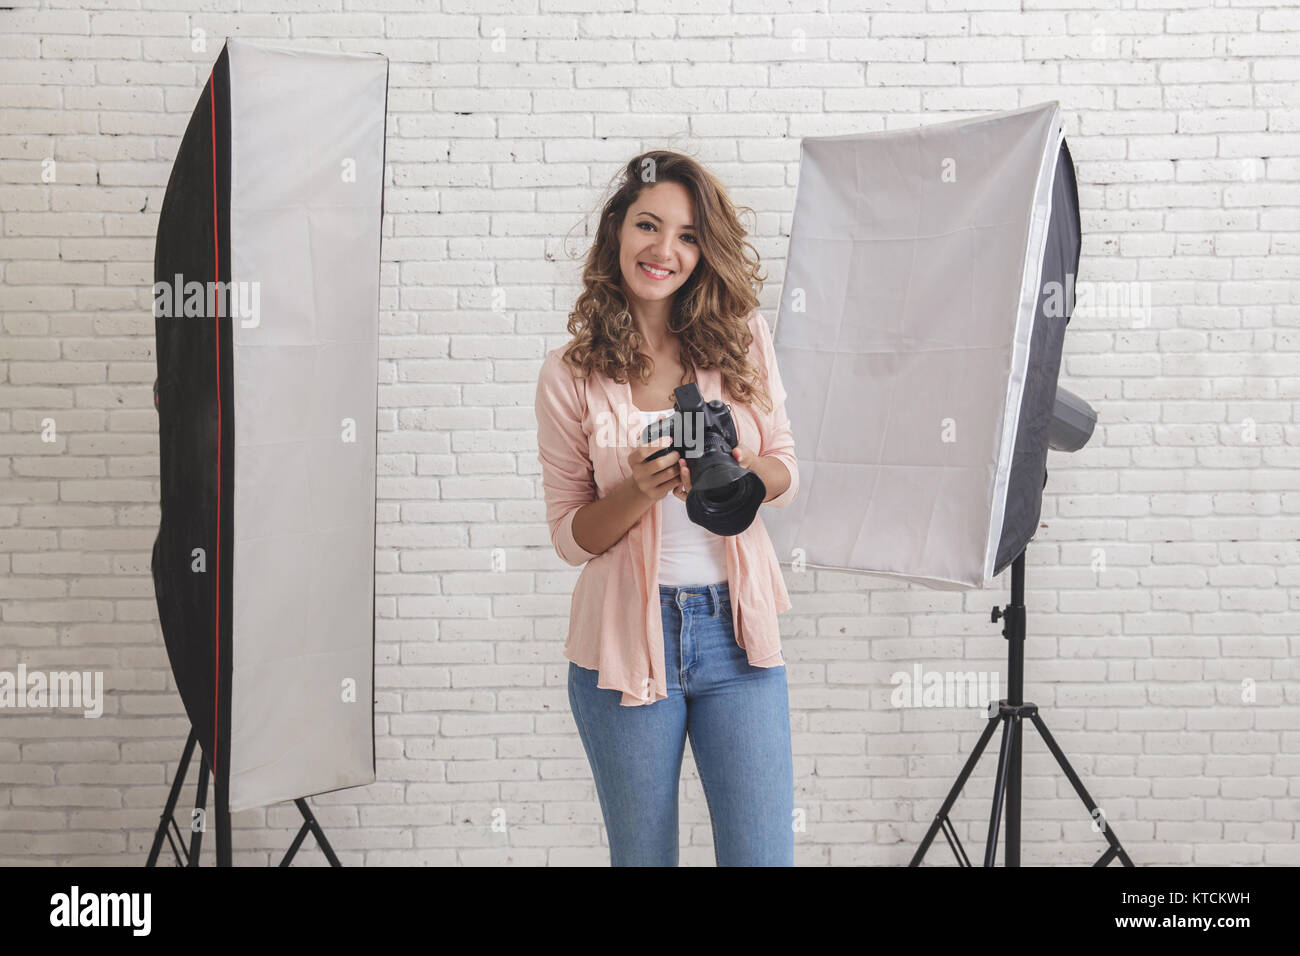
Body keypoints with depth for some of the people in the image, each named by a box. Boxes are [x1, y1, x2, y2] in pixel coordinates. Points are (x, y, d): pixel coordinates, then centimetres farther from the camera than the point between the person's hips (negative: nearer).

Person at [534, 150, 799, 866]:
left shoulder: (743, 340, 2)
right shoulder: (570, 375, -3)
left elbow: (787, 475, 8)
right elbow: (570, 536, 0)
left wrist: (741, 467, -14)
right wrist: (641, 490, -19)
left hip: (736, 629, 1)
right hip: (627, 640, -1)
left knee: (763, 854, 1)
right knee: (642, 857, 11)